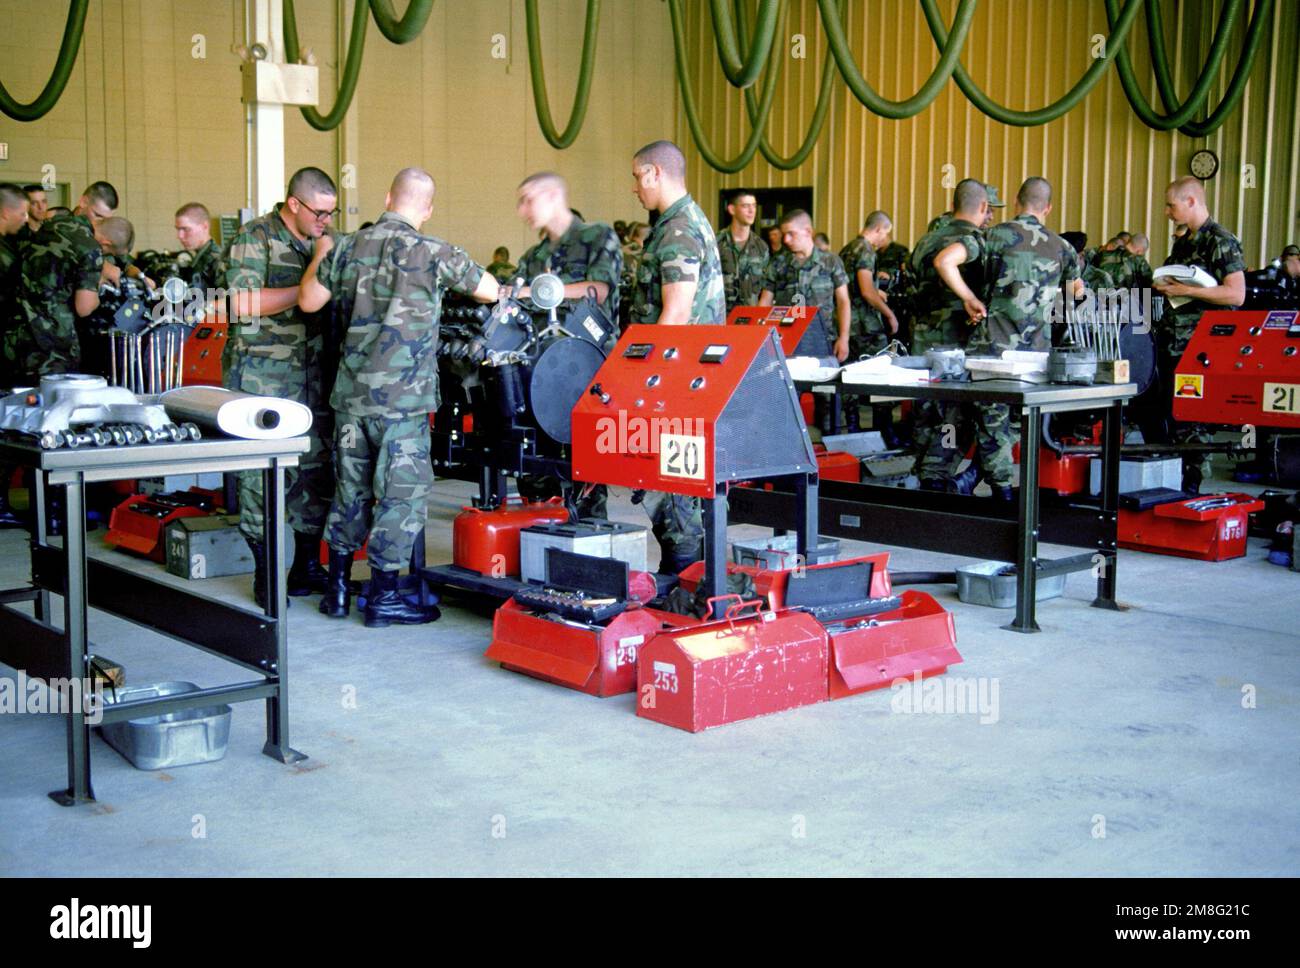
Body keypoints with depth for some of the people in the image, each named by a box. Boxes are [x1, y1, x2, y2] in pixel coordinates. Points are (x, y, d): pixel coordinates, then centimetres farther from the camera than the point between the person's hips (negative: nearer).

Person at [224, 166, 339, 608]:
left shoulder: (324, 241, 15)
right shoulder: (255, 237, -6)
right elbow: (244, 303, -16)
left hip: (313, 371, 7)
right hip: (263, 372, -6)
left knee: (316, 466, 8)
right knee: (263, 470, -4)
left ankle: (307, 566, 19)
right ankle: (265, 573, 4)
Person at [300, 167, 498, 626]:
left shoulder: (347, 247, 4)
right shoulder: (432, 253, -9)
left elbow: (308, 301, 13)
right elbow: (490, 291, 2)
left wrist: (320, 256, 30)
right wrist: (455, 271, 23)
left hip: (351, 393, 6)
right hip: (402, 397, -5)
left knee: (350, 489, 15)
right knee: (402, 493, 3)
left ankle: (337, 589, 23)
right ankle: (383, 597, 6)